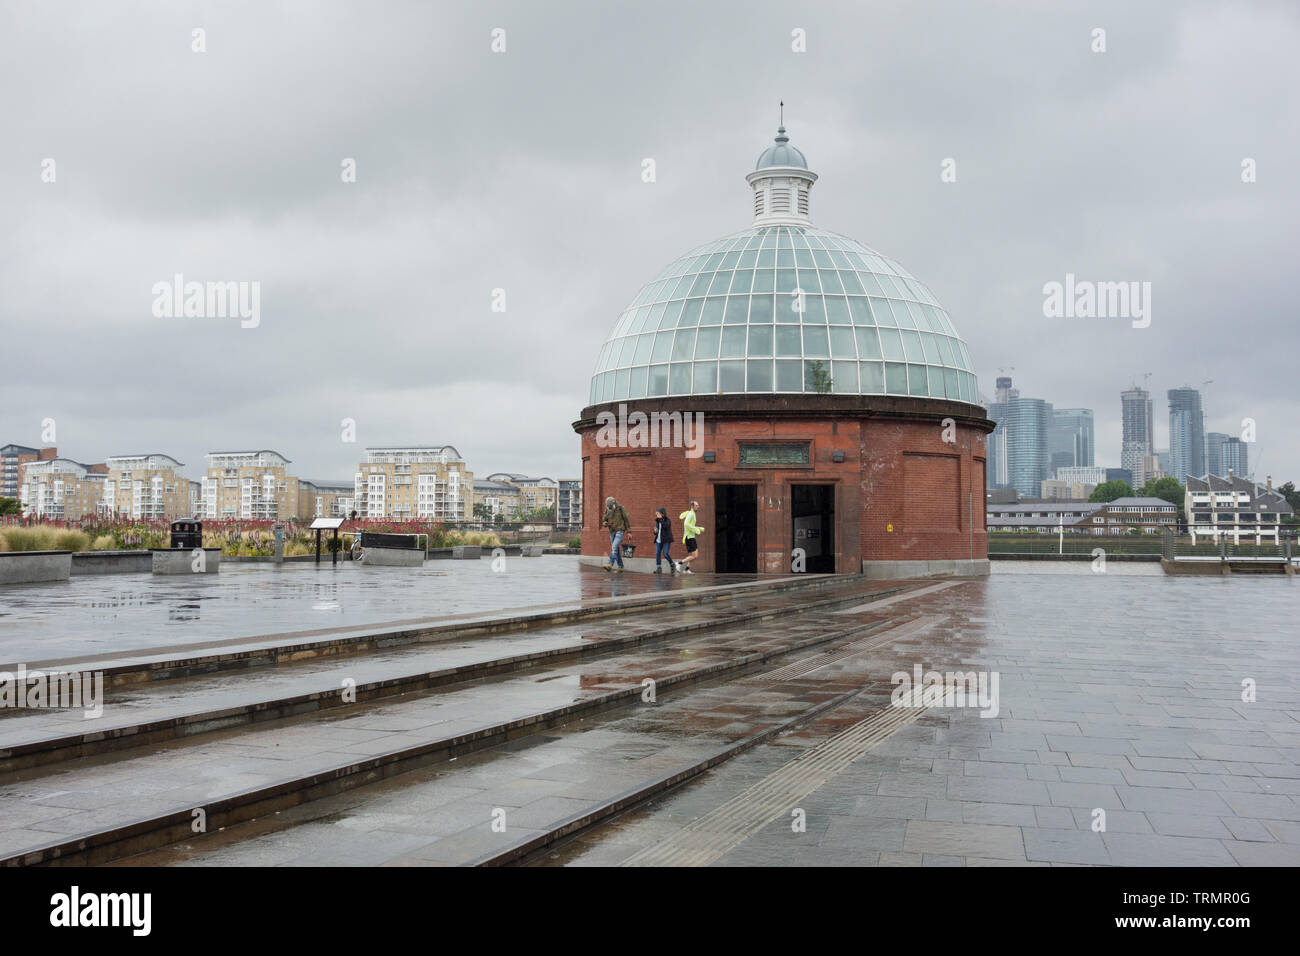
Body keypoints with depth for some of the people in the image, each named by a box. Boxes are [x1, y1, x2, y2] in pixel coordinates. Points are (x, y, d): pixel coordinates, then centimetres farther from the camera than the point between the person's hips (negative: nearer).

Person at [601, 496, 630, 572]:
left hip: (620, 531, -6)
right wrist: (604, 524, -16)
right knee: (617, 550, 7)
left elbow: (626, 520, -4)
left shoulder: (621, 509, -9)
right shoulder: (607, 511, 5)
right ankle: (620, 567, 16)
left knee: (614, 548, -21)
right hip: (612, 532, 6)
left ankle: (610, 565, -30)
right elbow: (604, 521, 10)